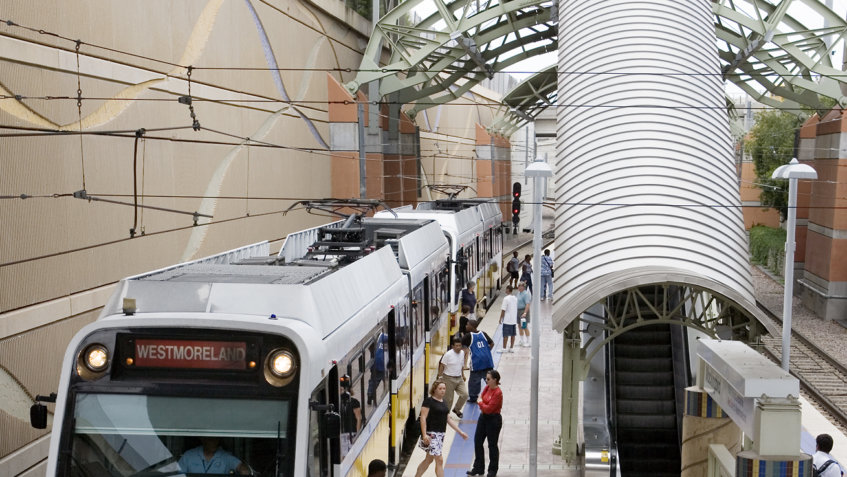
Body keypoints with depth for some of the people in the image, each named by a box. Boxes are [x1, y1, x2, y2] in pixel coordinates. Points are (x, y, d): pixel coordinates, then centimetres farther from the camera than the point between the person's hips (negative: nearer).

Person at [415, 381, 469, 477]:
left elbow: (448, 419, 19)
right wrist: (424, 434, -24)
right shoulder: (429, 401, -9)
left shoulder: (443, 402, 14)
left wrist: (460, 432, 15)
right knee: (439, 460, -10)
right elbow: (423, 418, -15)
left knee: (429, 459, 15)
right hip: (431, 434, -8)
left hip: (440, 434, 8)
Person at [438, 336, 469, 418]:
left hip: (459, 378, 6)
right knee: (448, 399, 2)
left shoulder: (462, 353, 3)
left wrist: (463, 375, 22)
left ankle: (456, 409, 20)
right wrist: (440, 377, -10)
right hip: (449, 379, -6)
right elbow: (442, 366, -11)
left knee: (464, 394, -3)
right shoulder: (448, 354, -16)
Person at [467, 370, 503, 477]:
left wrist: (480, 403, -9)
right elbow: (481, 398, 12)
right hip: (483, 417, 8)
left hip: (493, 420, -8)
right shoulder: (487, 387, 1)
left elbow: (488, 409, -24)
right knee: (477, 441, 11)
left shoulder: (498, 393, -23)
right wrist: (481, 403, -8)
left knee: (492, 445, 6)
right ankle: (478, 468, 24)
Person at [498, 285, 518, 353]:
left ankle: (504, 348, 5)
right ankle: (512, 348, 14)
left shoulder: (506, 298, -15)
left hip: (507, 320, -6)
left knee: (505, 335, 0)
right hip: (514, 320, 7)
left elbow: (503, 310, -15)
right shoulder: (515, 298, 7)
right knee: (513, 334, 10)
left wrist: (500, 318, -5)